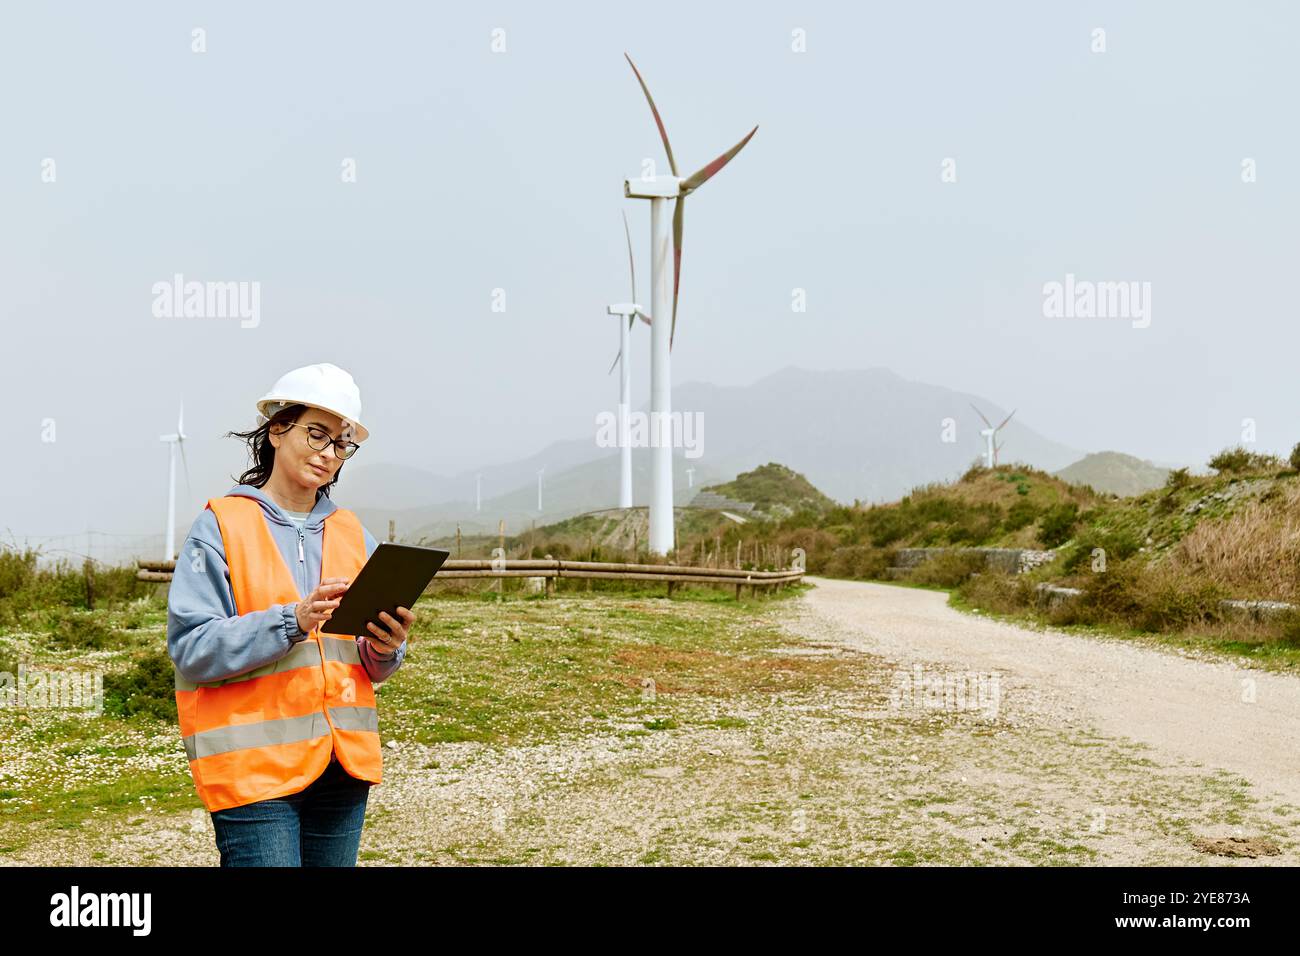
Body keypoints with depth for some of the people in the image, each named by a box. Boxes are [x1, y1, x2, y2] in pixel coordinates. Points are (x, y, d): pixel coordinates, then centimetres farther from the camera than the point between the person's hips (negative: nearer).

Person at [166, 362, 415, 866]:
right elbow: (191, 649, -11)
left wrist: (385, 648, -8)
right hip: (254, 764, -5)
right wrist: (293, 621, -22)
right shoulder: (221, 526, -1)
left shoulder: (352, 535, 13)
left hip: (344, 763, 5)